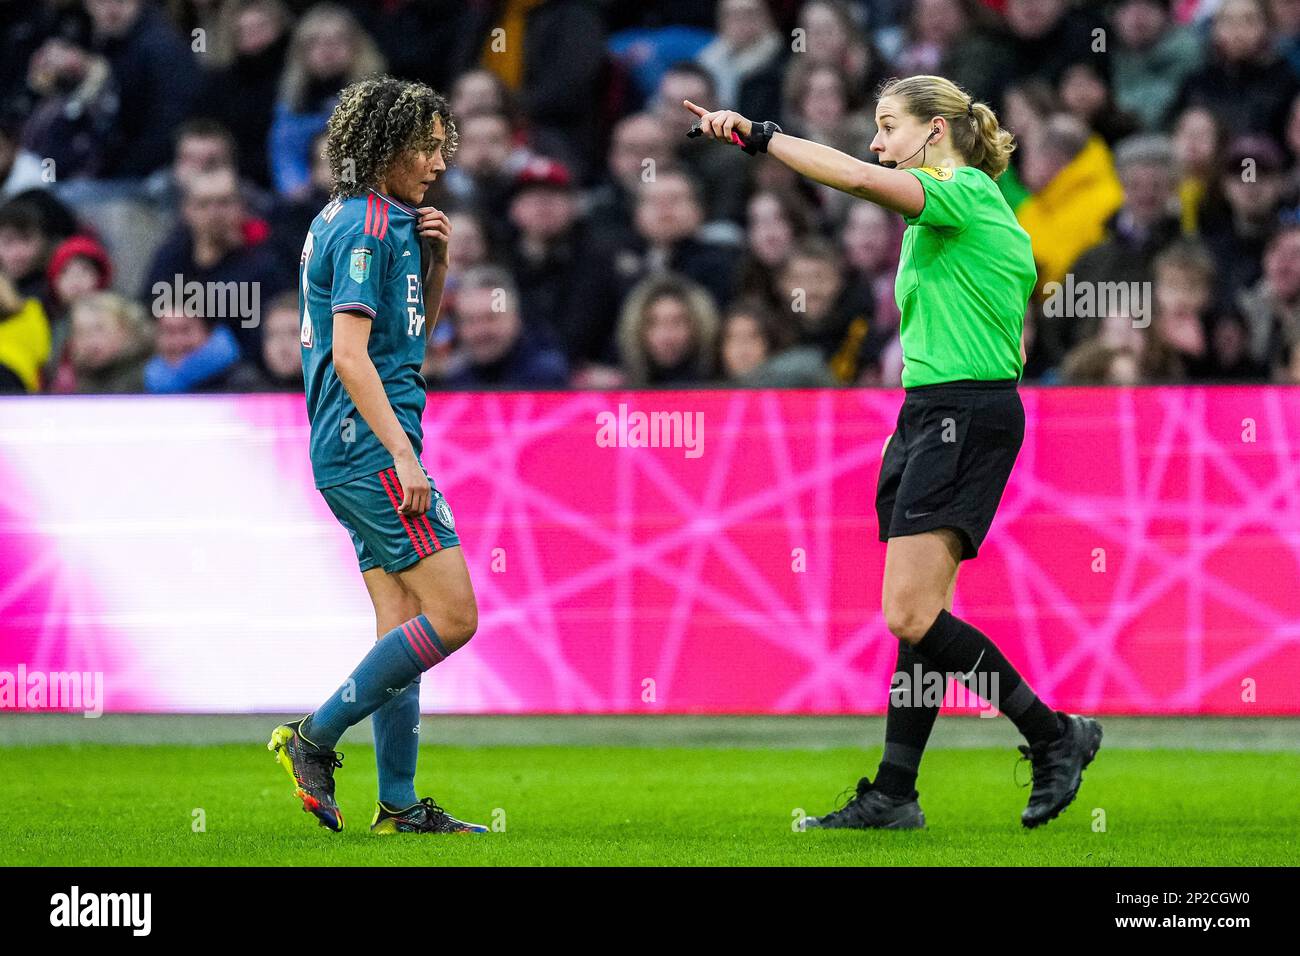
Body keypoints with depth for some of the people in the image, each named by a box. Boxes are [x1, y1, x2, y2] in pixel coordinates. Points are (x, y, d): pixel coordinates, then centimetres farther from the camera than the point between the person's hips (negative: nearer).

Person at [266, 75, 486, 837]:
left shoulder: (377, 222, 18)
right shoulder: (366, 227, -12)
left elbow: (416, 332, 29)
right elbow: (350, 354, -20)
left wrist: (436, 262, 11)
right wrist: (402, 453, -22)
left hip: (361, 455, 10)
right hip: (370, 449, -10)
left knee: (404, 625, 8)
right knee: (453, 616, -11)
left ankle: (399, 804, 8)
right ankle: (315, 739, -7)